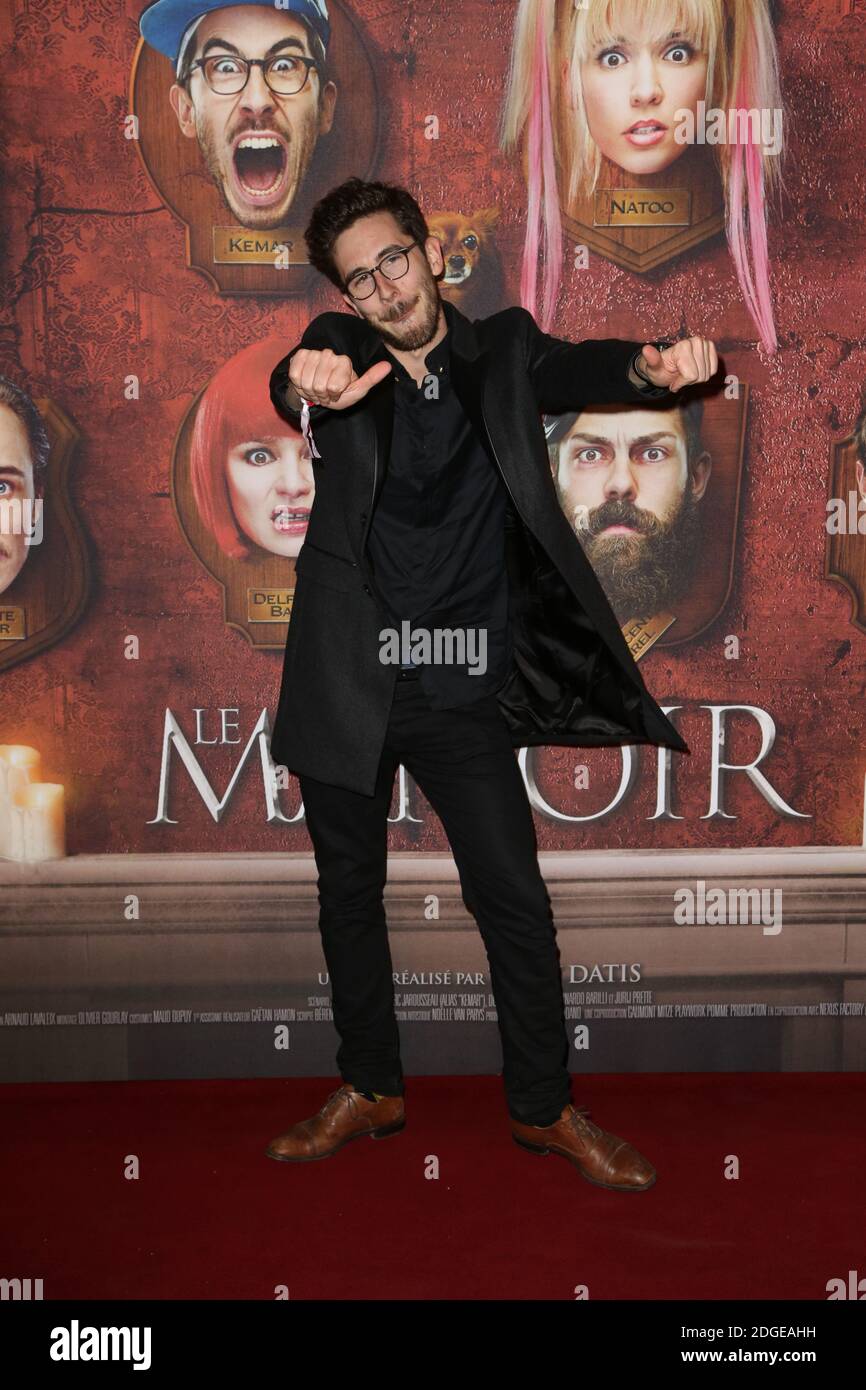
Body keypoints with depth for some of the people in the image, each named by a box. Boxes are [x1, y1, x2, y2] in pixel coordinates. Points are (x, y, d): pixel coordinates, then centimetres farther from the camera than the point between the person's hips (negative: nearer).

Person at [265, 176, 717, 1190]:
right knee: (349, 891, 13)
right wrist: (307, 390, -47)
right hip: (347, 681, 1)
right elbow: (290, 385, -21)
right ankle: (369, 1088, 33)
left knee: (514, 898, 3)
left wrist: (652, 365, -38)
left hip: (465, 693, -1)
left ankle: (544, 1107, 23)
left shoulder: (503, 349, 3)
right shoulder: (340, 351, 0)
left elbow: (573, 367, -14)